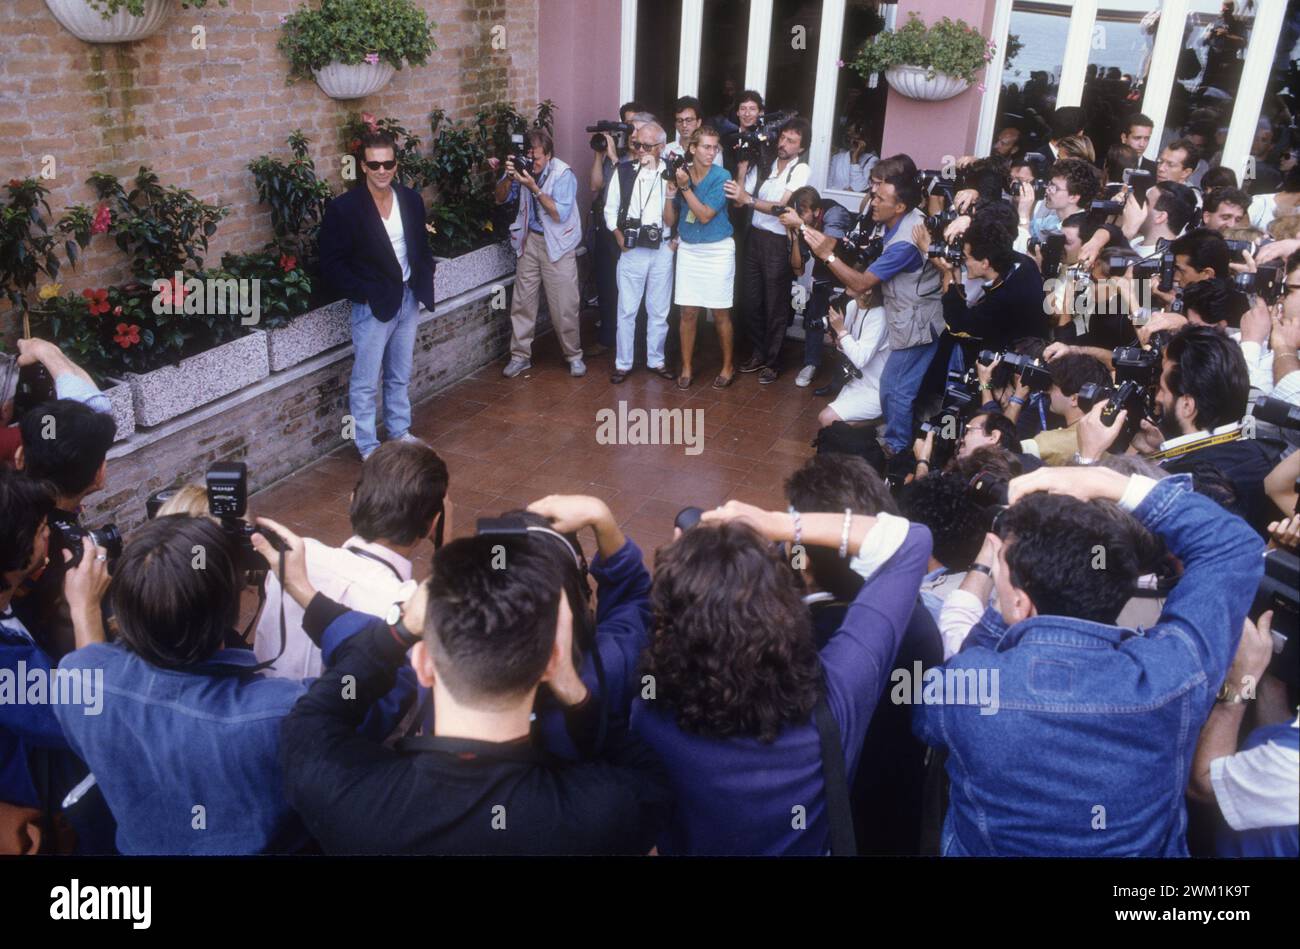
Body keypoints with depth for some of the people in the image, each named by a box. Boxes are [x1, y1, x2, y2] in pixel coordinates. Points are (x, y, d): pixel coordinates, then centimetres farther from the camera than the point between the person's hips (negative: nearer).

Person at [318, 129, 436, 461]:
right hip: (372, 305, -5)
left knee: (400, 376, 18)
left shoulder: (411, 199, 2)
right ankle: (368, 447, 15)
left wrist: (423, 284, 3)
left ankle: (400, 433, 34)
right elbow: (332, 263, -11)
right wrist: (363, 294, -16)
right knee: (365, 382, 3)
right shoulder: (344, 207, -14)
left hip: (408, 300, 5)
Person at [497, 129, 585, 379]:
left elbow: (561, 214, -22)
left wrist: (534, 188, -27)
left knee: (564, 306, -3)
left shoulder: (563, 174, -15)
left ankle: (573, 355, 14)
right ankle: (520, 356, 16)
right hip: (530, 239, 4)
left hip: (558, 243, -4)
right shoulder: (522, 168, -3)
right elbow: (500, 198, 3)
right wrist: (509, 177, -16)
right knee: (522, 301, 5)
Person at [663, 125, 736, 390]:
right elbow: (670, 221, 2)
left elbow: (705, 215, -18)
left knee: (721, 313, 4)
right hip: (688, 250, 3)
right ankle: (687, 367, 17)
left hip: (718, 250, -3)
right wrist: (671, 193, -13)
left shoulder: (721, 177, -11)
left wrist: (685, 187, -20)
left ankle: (728, 366, 19)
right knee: (688, 312, 5)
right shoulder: (680, 173, 0)